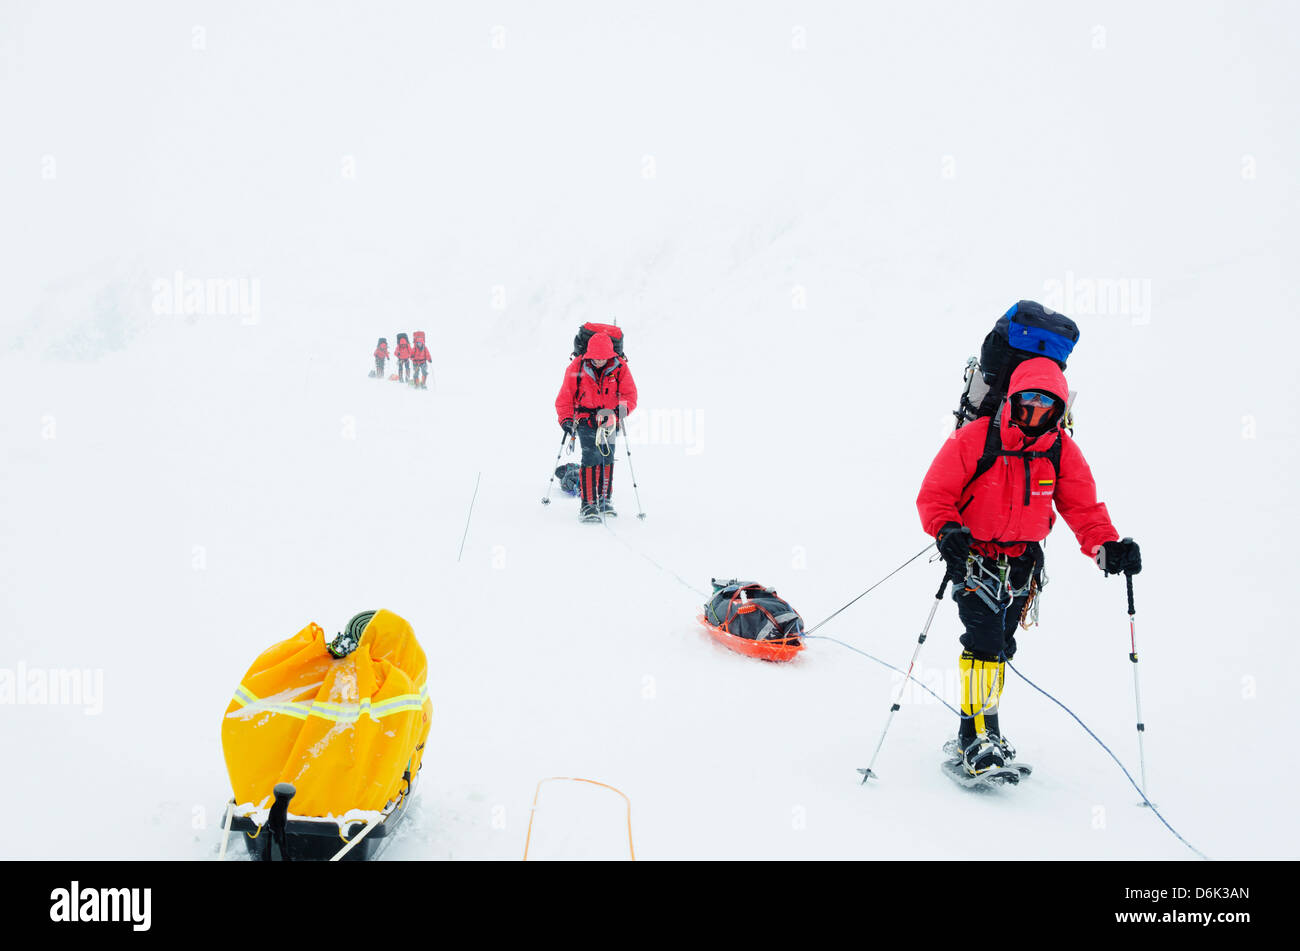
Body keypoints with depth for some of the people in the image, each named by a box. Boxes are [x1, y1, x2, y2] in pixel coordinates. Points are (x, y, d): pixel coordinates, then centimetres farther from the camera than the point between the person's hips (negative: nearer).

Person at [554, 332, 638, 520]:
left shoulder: (619, 367, -6)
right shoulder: (577, 367, -8)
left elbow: (630, 395, -4)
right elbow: (565, 396, 0)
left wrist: (619, 411, -23)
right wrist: (565, 418, -13)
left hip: (609, 420, 2)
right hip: (586, 419, -2)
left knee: (607, 458, 3)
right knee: (592, 457, -15)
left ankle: (605, 499, 21)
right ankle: (588, 504, -12)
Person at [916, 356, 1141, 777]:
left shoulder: (1062, 450, -4)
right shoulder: (974, 439, -15)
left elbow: (1084, 507, -5)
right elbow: (934, 494, -14)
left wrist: (1107, 546, -23)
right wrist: (946, 529, -33)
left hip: (1022, 562, 5)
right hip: (974, 557, -5)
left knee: (1000, 646, 13)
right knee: (985, 639, -18)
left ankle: (973, 734, 28)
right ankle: (978, 738, -8)